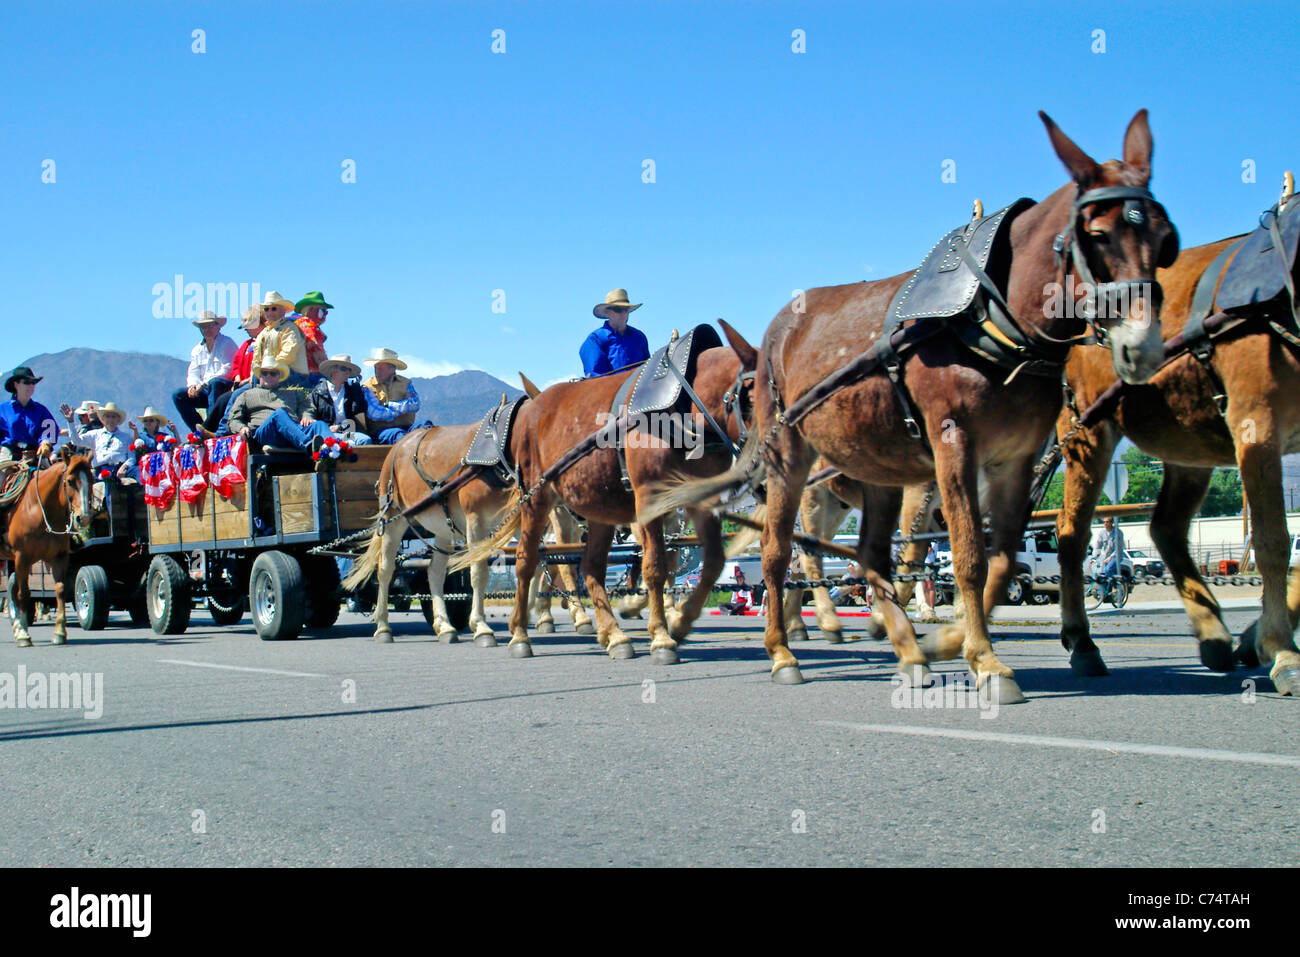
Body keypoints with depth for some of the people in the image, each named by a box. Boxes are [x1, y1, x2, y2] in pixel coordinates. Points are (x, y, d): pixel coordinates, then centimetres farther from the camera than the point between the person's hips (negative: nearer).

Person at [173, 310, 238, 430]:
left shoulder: (227, 343, 0)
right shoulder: (197, 350, 20)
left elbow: (227, 370, -12)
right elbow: (193, 374, 14)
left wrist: (204, 383, -19)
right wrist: (193, 385, -12)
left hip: (226, 387, -6)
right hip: (205, 391, 6)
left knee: (214, 383, -38)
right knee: (177, 395, -11)